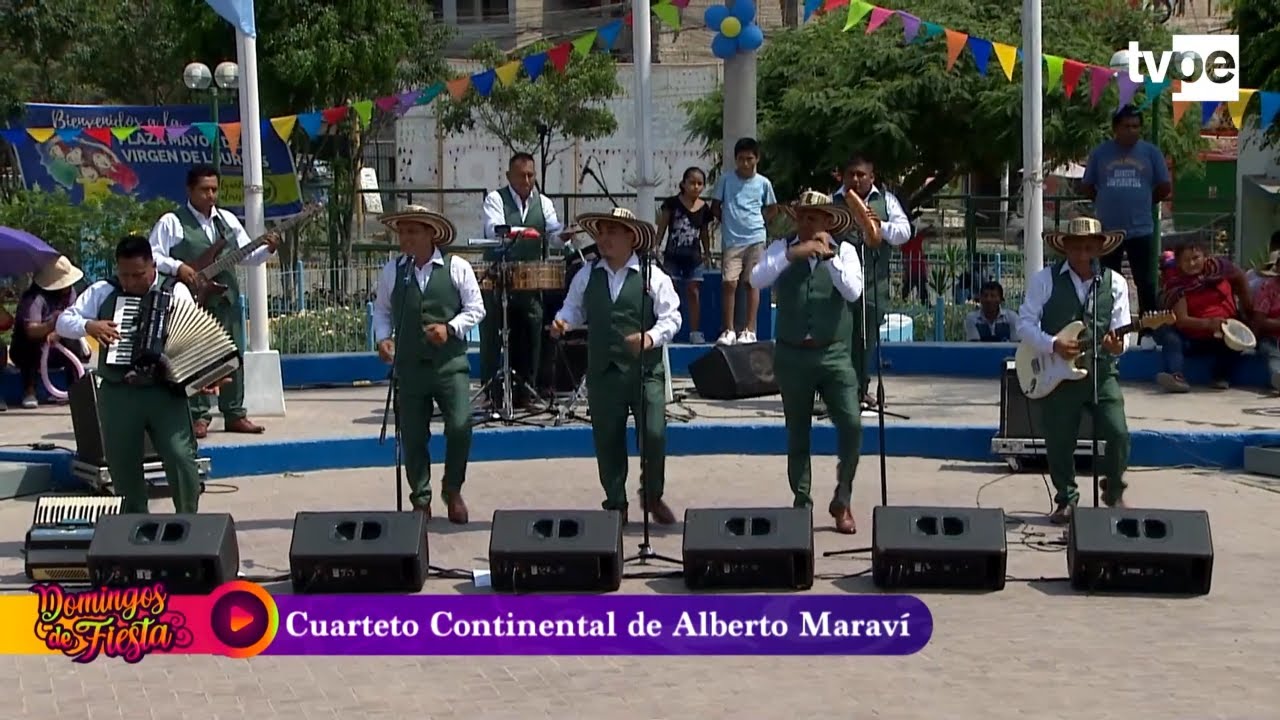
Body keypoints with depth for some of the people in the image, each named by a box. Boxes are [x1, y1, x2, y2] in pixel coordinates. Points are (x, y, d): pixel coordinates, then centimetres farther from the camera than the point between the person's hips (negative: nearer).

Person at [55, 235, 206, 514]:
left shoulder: (176, 292, 5)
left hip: (165, 391, -2)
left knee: (180, 456, -14)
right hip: (118, 394, 2)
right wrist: (89, 326, -12)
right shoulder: (102, 292, 7)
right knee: (123, 464, 7)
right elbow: (63, 321, 9)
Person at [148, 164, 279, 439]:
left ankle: (234, 413, 14)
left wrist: (268, 249, -2)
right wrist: (178, 267, -20)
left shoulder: (228, 220, 14)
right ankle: (198, 416, -1)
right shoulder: (172, 222, -3)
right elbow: (153, 255, -6)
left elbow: (247, 256, 16)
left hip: (227, 299, 6)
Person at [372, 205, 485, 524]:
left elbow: (476, 309, 2)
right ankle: (421, 500, 20)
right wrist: (383, 337, 0)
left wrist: (450, 328, -13)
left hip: (450, 363, -2)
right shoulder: (392, 271, 7)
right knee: (412, 436, 4)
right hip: (409, 365, 2)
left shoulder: (457, 268, 0)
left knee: (460, 426, -15)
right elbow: (382, 310, 17)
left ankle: (453, 490, 9)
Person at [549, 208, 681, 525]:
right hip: (603, 371, 3)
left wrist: (651, 337, -20)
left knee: (654, 435, -10)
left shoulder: (653, 276, 0)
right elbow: (574, 308, 15)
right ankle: (615, 504, 21)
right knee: (607, 439, 7)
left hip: (646, 370, -3)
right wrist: (563, 321, -7)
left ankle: (652, 496, 15)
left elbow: (671, 317, -3)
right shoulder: (587, 276, 10)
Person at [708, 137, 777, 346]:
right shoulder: (726, 180, 1)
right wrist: (728, 222, 5)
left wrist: (758, 222, 7)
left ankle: (750, 330, 5)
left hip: (756, 239, 1)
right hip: (731, 240, 0)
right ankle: (729, 330, -1)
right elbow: (715, 207, 10)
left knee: (752, 282, 1)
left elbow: (772, 209, 17)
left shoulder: (763, 183, 4)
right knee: (729, 282, -7)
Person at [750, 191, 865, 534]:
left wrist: (829, 256, -17)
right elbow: (756, 279, -13)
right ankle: (801, 503, 19)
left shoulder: (845, 251, 3)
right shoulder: (782, 248, 3)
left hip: (834, 354, -1)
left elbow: (853, 291, -12)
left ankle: (842, 501, 5)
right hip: (792, 355, 1)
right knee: (797, 434, 9)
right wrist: (792, 254, -22)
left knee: (851, 425, -12)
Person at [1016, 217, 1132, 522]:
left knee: (1119, 435, -10)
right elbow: (1025, 323, -2)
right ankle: (1066, 499, 24)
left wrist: (1116, 346, -19)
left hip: (1101, 371, 1)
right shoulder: (1046, 279, 0)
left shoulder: (1115, 283, 6)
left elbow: (1122, 332, 4)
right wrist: (1053, 345, -17)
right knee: (1059, 442, 2)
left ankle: (1113, 491, 16)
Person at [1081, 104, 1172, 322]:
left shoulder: (1151, 152, 1)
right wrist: (1106, 203, 9)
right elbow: (1087, 187, 11)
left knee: (1146, 283, 3)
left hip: (1141, 230, -1)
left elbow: (1165, 187, 7)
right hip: (1107, 230, 1)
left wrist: (1143, 203, 10)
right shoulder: (1100, 153, 2)